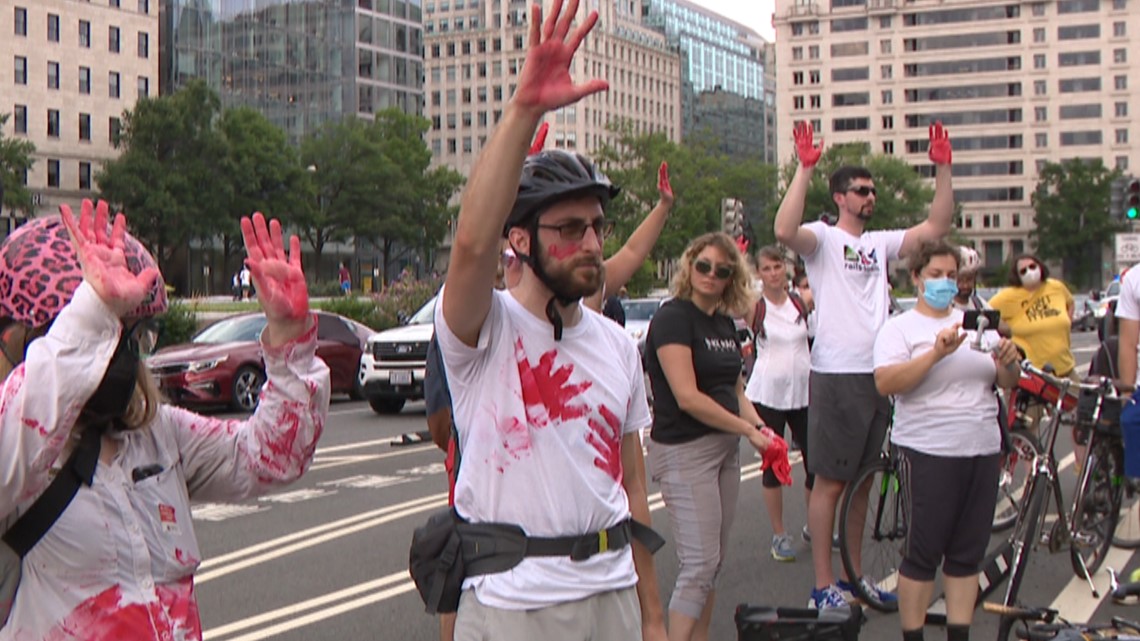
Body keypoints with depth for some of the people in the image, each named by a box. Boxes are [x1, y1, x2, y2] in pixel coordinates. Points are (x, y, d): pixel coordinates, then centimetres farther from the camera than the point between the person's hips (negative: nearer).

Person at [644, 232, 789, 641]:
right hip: (684, 451, -8)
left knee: (713, 562, 12)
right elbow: (688, 397, -19)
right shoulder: (673, 317, -12)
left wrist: (759, 425, -1)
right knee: (699, 564, -9)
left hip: (725, 448, 8)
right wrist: (747, 430, -14)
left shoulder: (725, 322, 12)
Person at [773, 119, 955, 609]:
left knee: (862, 481, 15)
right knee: (830, 481, -3)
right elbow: (785, 231, -26)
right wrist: (805, 168, -28)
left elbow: (937, 227, 9)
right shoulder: (823, 238, -4)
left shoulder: (881, 243, 15)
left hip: (879, 375, 7)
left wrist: (943, 168, 3)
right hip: (836, 376, -7)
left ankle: (855, 575, 25)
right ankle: (823, 586, 3)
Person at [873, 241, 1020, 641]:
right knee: (923, 552, -2)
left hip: (983, 450, 5)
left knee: (968, 554, 9)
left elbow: (1006, 382, 15)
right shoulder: (900, 328, 0)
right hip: (929, 452, -5)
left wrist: (1008, 362, -7)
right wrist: (936, 353, -24)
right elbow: (885, 383, -16)